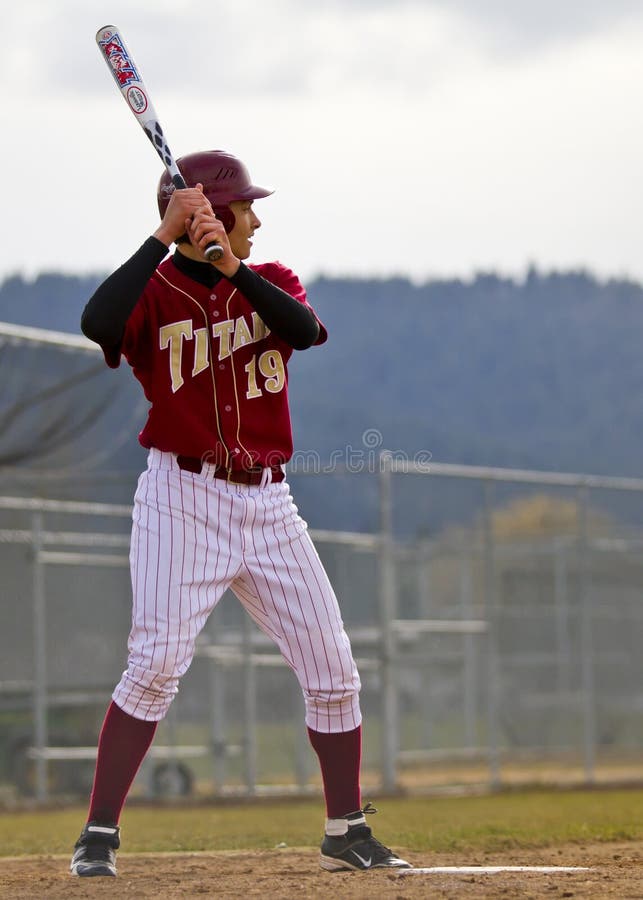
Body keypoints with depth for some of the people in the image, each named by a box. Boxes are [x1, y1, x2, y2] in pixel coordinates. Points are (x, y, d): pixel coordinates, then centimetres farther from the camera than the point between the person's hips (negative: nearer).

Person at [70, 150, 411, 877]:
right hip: (183, 497, -5)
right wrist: (165, 236, -24)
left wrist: (229, 267, -25)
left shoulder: (270, 282, 9)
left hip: (266, 502, 5)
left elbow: (305, 327, -13)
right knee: (156, 663, -16)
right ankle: (99, 834, -10)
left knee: (332, 669, 4)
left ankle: (347, 832, 17)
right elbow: (98, 322, -27)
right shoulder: (155, 293, -4)